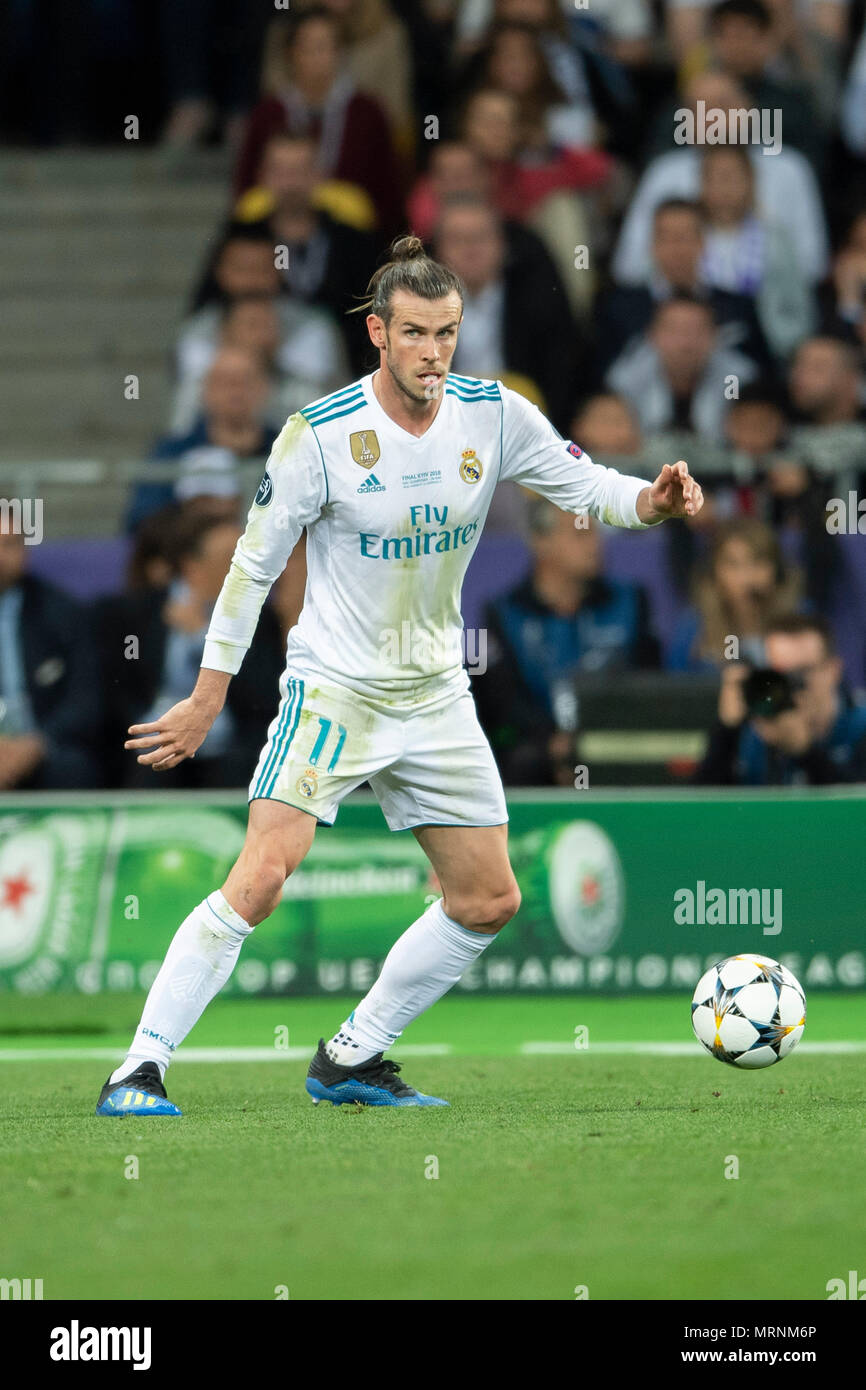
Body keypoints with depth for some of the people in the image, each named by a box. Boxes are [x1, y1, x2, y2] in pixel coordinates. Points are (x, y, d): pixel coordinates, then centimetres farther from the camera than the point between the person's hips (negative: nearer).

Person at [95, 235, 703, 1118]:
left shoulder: (494, 415, -5)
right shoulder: (321, 433, -15)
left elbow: (582, 483, 5)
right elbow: (254, 563, -7)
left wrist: (652, 500, -18)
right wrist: (208, 698, -4)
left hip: (435, 695, 6)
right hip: (333, 688, -5)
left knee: (489, 900, 7)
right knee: (261, 879, -21)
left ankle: (352, 1060, 21)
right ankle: (140, 1069, -17)